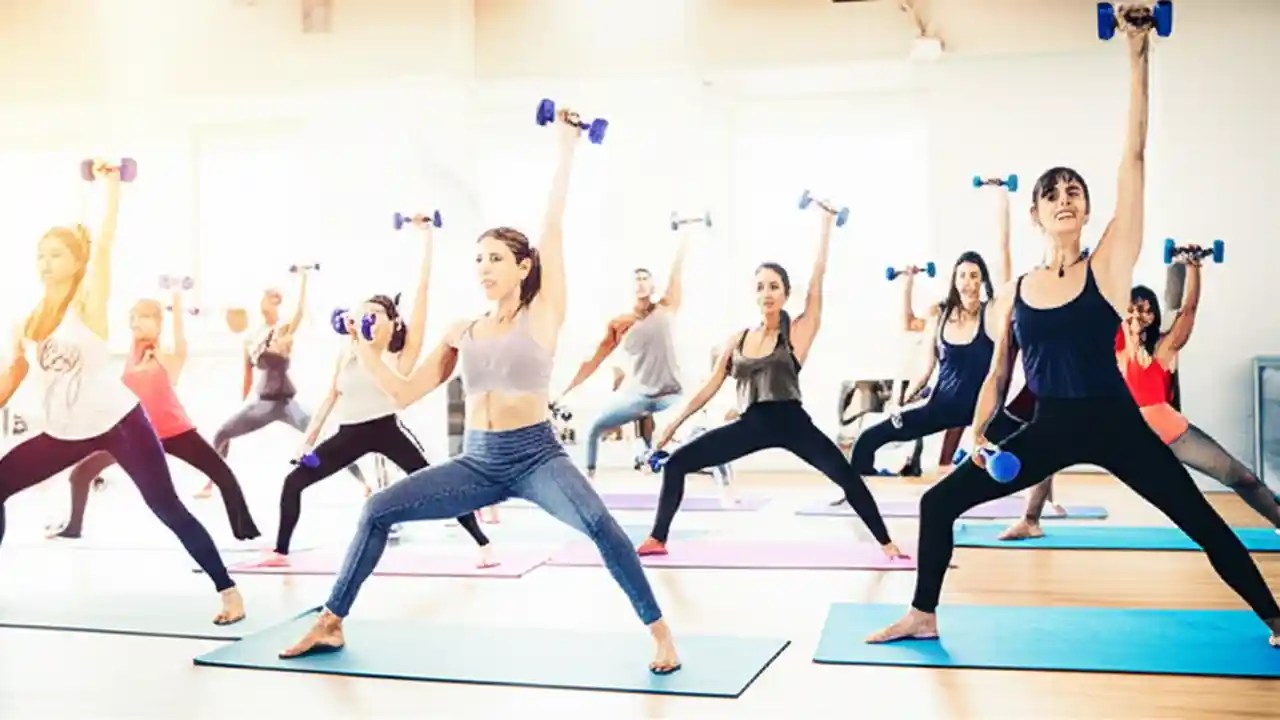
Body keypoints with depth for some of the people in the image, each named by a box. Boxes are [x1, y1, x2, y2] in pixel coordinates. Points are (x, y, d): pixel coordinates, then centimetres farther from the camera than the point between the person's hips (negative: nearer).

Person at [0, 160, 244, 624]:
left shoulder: (89, 302, -7)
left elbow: (105, 240, -15)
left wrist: (111, 182, -14)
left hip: (119, 423, -6)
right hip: (65, 433, 6)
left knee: (167, 508, -8)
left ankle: (228, 591, -1)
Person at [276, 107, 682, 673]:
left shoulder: (542, 316, -4)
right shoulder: (461, 333, 8)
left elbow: (553, 228, -9)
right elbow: (405, 392, 10)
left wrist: (566, 150, -12)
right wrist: (363, 349, 1)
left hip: (536, 455, -5)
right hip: (477, 462, 5)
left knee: (597, 523, -31)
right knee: (377, 509, -1)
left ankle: (661, 633, -15)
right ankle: (330, 624, 16)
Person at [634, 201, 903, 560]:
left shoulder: (797, 333, 0)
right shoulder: (737, 340, 10)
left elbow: (817, 277, -6)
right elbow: (711, 386, 15)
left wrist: (826, 222, -9)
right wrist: (674, 423, 15)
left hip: (791, 422, -3)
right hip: (752, 424, 3)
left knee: (846, 476, -14)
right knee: (676, 463, -3)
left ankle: (886, 544, 2)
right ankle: (656, 540, 9)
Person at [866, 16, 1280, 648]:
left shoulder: (1109, 264, -6)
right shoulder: (1016, 291, 3)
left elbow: (1133, 156, -12)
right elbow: (998, 371, 11)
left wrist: (1137, 56, -15)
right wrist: (978, 431, -4)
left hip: (1113, 423, -3)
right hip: (1048, 428, 3)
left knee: (1201, 521, 4)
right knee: (939, 500, -1)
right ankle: (923, 616, 15)